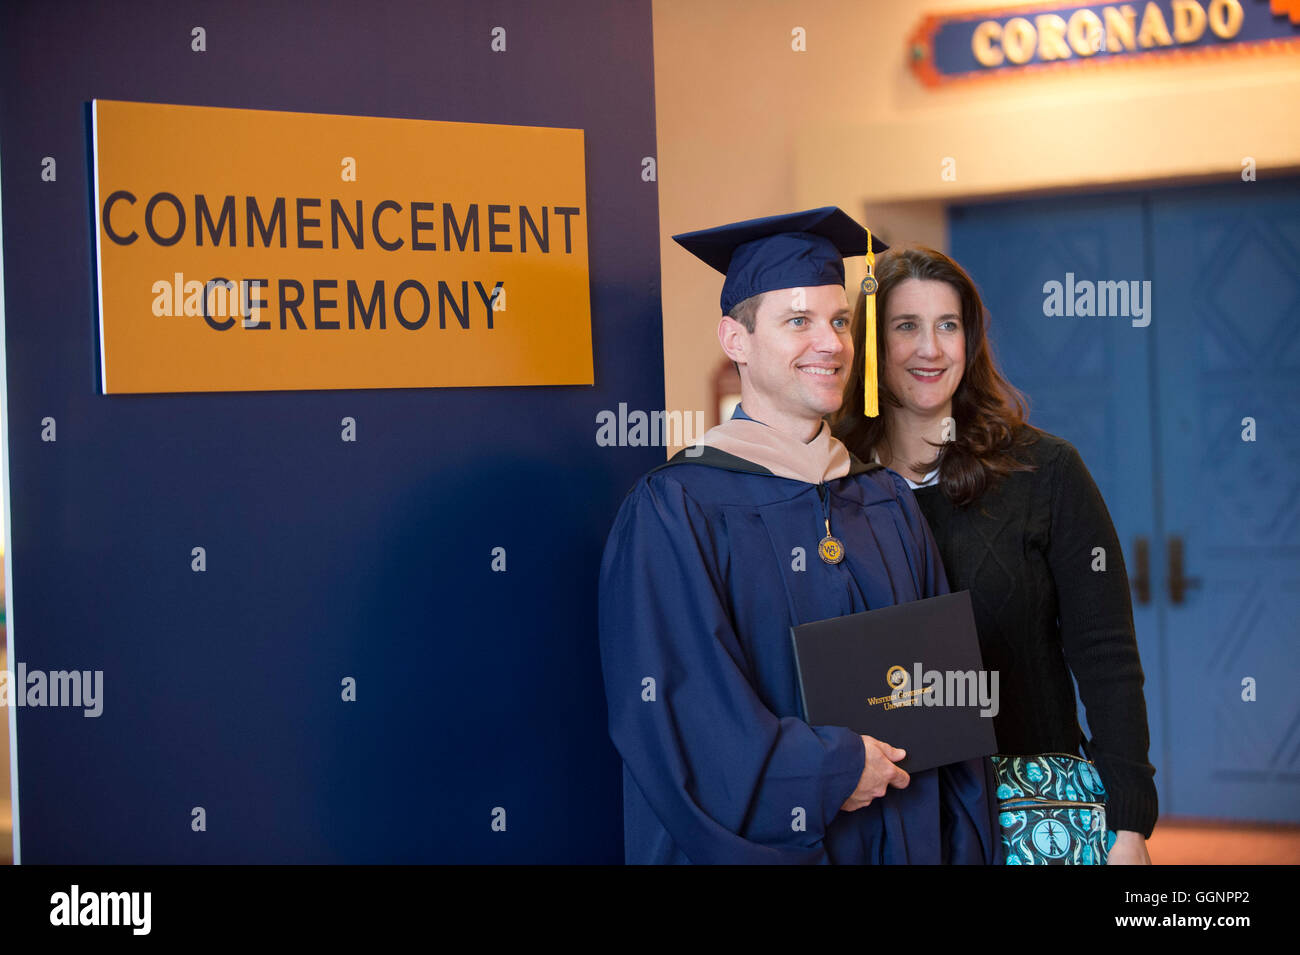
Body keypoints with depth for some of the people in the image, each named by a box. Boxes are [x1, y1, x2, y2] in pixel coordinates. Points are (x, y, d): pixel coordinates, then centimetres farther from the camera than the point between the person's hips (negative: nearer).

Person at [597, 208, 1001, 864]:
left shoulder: (888, 503, 7)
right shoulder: (674, 512, -11)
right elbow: (672, 706, -18)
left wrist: (964, 847, 0)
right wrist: (828, 771, -17)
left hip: (899, 841, 6)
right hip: (754, 842, -5)